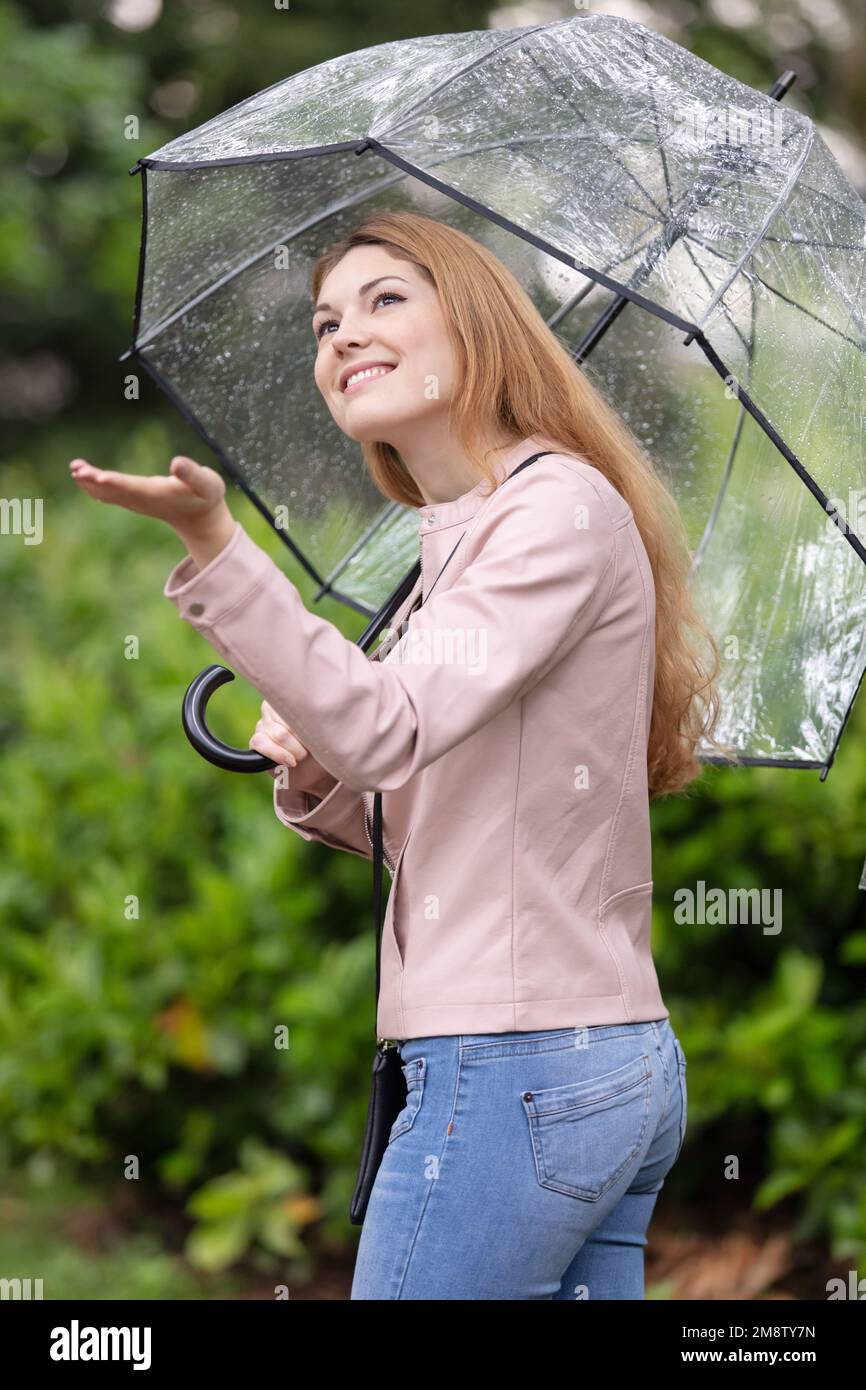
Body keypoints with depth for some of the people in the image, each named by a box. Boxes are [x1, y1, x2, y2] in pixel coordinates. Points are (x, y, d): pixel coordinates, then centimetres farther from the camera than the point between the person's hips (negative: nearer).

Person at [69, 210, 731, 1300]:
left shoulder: (561, 504, -9)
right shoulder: (466, 538, 20)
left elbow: (396, 728, -25)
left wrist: (213, 543, -33)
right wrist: (315, 782, 4)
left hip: (513, 1073, -9)